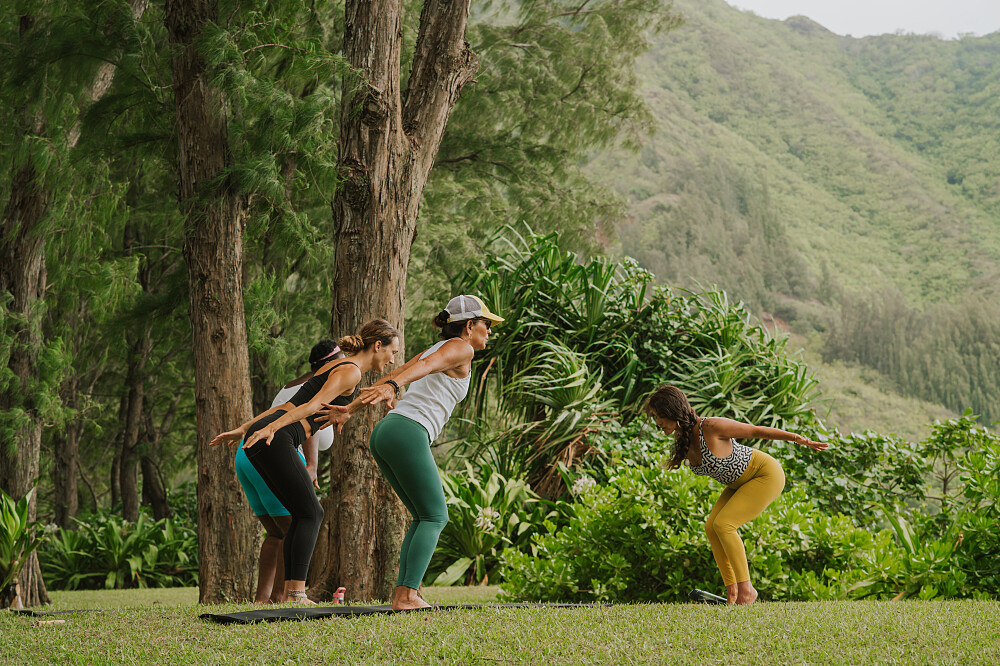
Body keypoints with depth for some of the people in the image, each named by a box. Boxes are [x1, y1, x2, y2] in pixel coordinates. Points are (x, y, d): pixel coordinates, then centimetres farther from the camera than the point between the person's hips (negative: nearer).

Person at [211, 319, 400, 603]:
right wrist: (272, 428, -32)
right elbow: (314, 405, -19)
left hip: (263, 437, 9)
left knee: (306, 515, 10)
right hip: (275, 441, -9)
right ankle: (297, 594, -11)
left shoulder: (335, 366, 26)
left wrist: (243, 429, 26)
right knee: (310, 514, -6)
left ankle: (290, 592, 7)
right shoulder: (350, 371, -4)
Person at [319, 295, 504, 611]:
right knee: (435, 517, -3)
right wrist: (391, 387, -37)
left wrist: (350, 409, 22)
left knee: (425, 517, 14)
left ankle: (402, 592, 6)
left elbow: (387, 379, 25)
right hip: (407, 434, -9)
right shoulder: (461, 348, 1)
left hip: (384, 432, 9)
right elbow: (423, 366, -19)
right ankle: (407, 595, -14)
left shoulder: (435, 349, 28)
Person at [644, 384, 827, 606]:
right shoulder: (681, 438, -8)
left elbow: (756, 431, -20)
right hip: (740, 482, 8)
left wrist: (796, 438, -16)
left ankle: (746, 588, -10)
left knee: (723, 525, -20)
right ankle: (732, 592, -1)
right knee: (711, 528, -8)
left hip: (767, 475, -8)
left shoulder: (711, 427, -30)